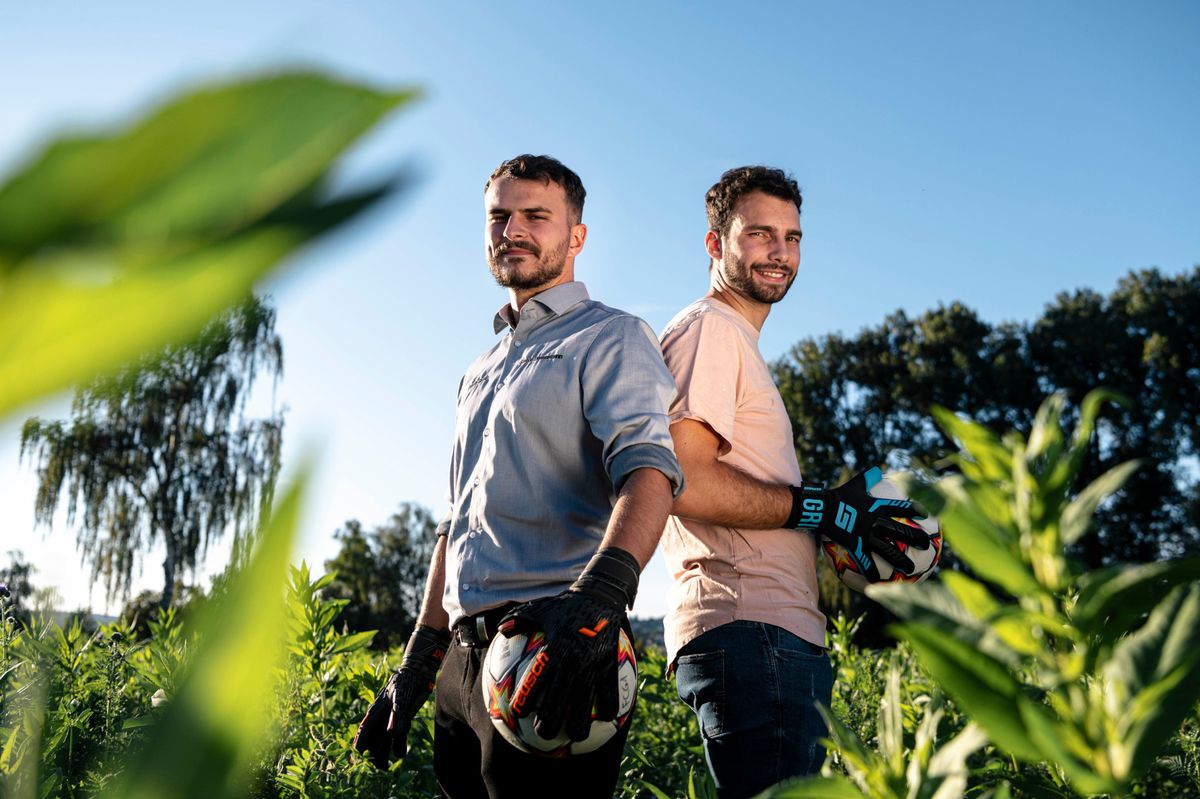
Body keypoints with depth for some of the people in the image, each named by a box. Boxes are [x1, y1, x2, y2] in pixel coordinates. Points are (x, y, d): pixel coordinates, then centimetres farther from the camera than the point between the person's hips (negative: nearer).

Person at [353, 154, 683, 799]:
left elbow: (647, 467, -18)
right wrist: (417, 663, 21)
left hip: (559, 648, -7)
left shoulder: (608, 337, 1)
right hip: (467, 656, 8)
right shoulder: (483, 371, 26)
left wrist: (600, 591, -36)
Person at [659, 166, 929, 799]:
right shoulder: (707, 328, -3)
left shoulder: (737, 342, 29)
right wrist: (826, 509, -12)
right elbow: (686, 480, -17)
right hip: (750, 627, -11)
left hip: (780, 627, 11)